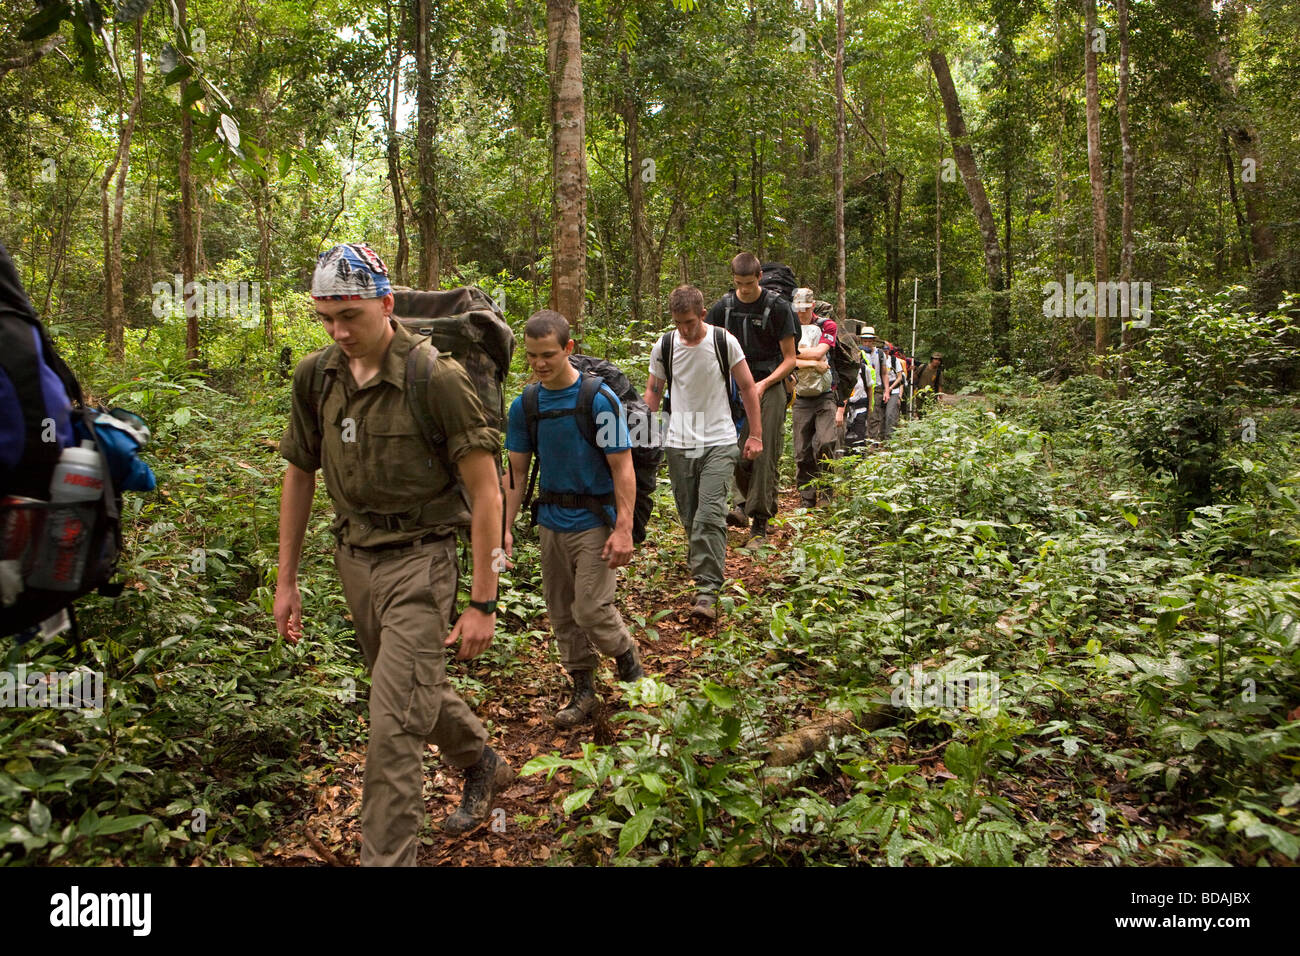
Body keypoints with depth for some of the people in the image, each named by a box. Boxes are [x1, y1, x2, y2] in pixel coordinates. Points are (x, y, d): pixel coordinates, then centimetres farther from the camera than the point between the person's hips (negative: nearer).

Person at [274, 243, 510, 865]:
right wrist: (286, 581, 10)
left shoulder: (437, 379, -18)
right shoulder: (315, 377, -1)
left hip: (418, 561, -6)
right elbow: (299, 474, 10)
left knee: (393, 726, -7)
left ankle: (386, 857, 8)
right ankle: (481, 763, 49)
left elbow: (485, 493, -15)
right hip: (354, 557, 6)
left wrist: (482, 603, -15)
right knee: (418, 687, 23)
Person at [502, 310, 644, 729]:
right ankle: (583, 689, 24)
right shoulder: (524, 406, 3)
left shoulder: (600, 400, -12)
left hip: (594, 521, -5)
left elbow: (622, 469, -11)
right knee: (562, 614, 10)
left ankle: (628, 657, 20)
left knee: (591, 609, -10)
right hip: (551, 522, 5)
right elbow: (517, 472, 9)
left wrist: (624, 529, -16)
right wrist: (505, 528, 6)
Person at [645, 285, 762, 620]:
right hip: (678, 444, 3)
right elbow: (653, 392, 15)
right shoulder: (663, 347, 2)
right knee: (689, 515, 9)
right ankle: (702, 563, 34)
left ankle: (707, 591, -14)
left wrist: (756, 435, 3)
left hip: (719, 443, -3)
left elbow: (748, 388, 4)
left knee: (710, 515, -14)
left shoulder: (724, 341, -4)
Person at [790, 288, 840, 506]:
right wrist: (813, 363, -13)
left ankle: (827, 495, 1)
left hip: (825, 396, -1)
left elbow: (818, 352, -10)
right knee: (802, 453, 0)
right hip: (801, 398, 1)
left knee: (826, 443, -17)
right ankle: (807, 501, 11)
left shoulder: (826, 326, 5)